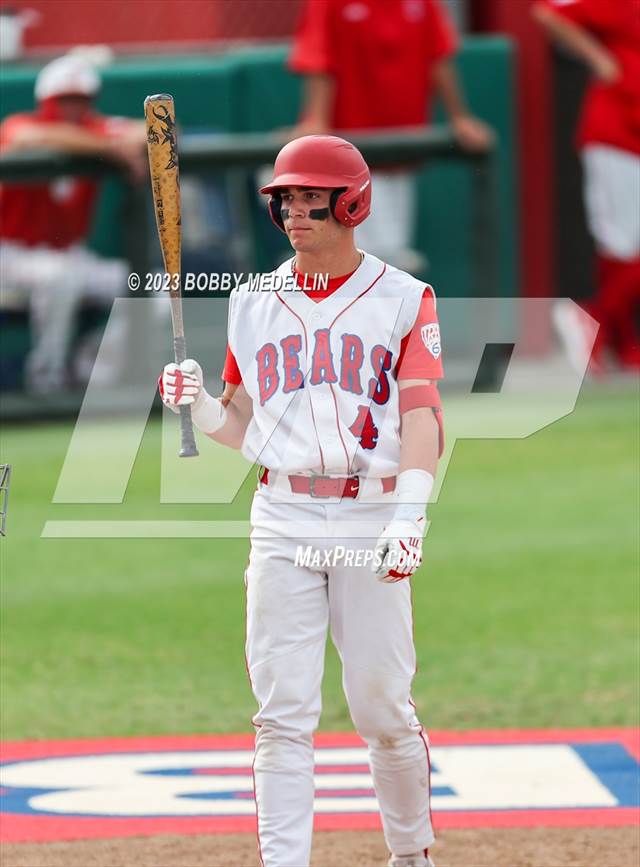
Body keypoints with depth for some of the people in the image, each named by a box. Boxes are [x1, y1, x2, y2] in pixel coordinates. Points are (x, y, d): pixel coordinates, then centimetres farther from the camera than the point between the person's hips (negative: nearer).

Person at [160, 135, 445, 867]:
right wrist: (197, 406, -7)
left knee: (381, 707, 1)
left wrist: (406, 519, -22)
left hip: (369, 523, -2)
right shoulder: (253, 303, 12)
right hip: (282, 524, 3)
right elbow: (242, 428, 15)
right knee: (282, 714, -3)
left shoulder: (402, 300, 1)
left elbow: (421, 417, -8)